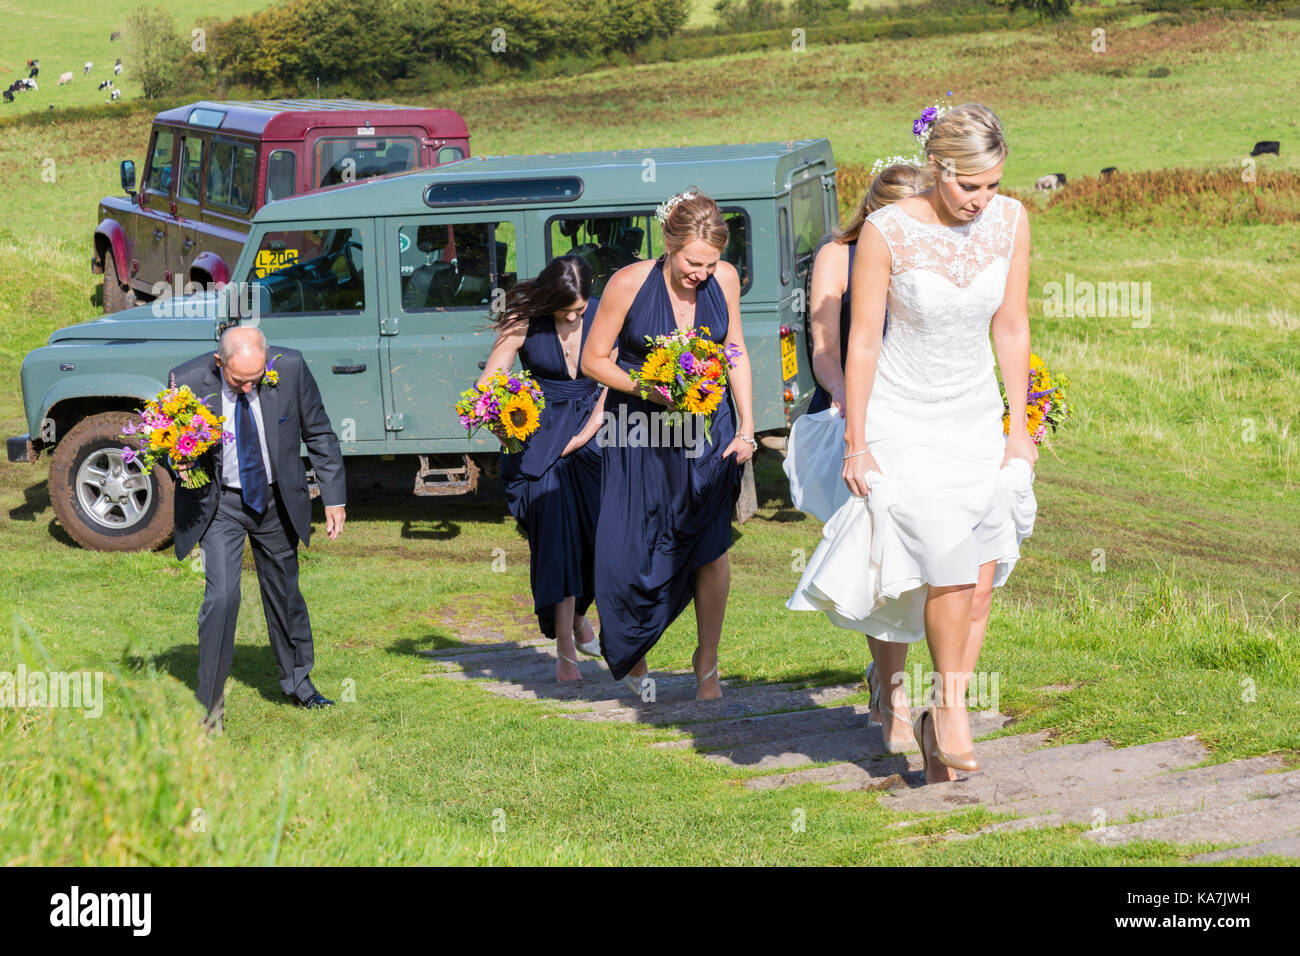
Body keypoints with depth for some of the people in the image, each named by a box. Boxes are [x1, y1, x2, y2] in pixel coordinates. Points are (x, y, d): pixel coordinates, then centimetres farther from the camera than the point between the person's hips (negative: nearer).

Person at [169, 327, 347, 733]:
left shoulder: (290, 368, -17)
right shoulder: (188, 380, -21)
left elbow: (319, 433, -3)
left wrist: (334, 498, -2)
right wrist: (181, 463, -26)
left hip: (277, 500, 2)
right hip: (219, 503, -2)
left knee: (285, 593, 16)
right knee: (221, 597, -14)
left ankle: (297, 681, 39)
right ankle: (209, 704, -3)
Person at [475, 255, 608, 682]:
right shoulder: (524, 322, -12)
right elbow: (488, 382, -13)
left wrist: (583, 435, -11)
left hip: (589, 432, 3)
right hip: (538, 436, -3)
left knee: (598, 532, -3)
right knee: (555, 537, -11)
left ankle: (578, 614, 30)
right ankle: (565, 652, -6)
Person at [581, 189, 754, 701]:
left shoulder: (725, 279, -5)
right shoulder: (629, 284, -15)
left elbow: (735, 352, 7)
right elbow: (594, 360, -7)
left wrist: (746, 427, 2)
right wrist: (651, 389, -21)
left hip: (709, 426, 2)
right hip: (641, 428, -2)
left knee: (711, 547, -5)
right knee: (629, 552, -1)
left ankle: (707, 663, 11)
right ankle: (629, 654, 25)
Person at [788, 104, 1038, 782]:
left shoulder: (1009, 221, -5)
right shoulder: (887, 232, -18)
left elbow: (1012, 329, 5)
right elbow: (862, 344, -11)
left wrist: (1018, 428, 8)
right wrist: (855, 445, -9)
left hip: (976, 417, 4)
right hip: (904, 420, -4)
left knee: (980, 581, -3)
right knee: (951, 567, -18)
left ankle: (938, 722, 12)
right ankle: (949, 705, 4)